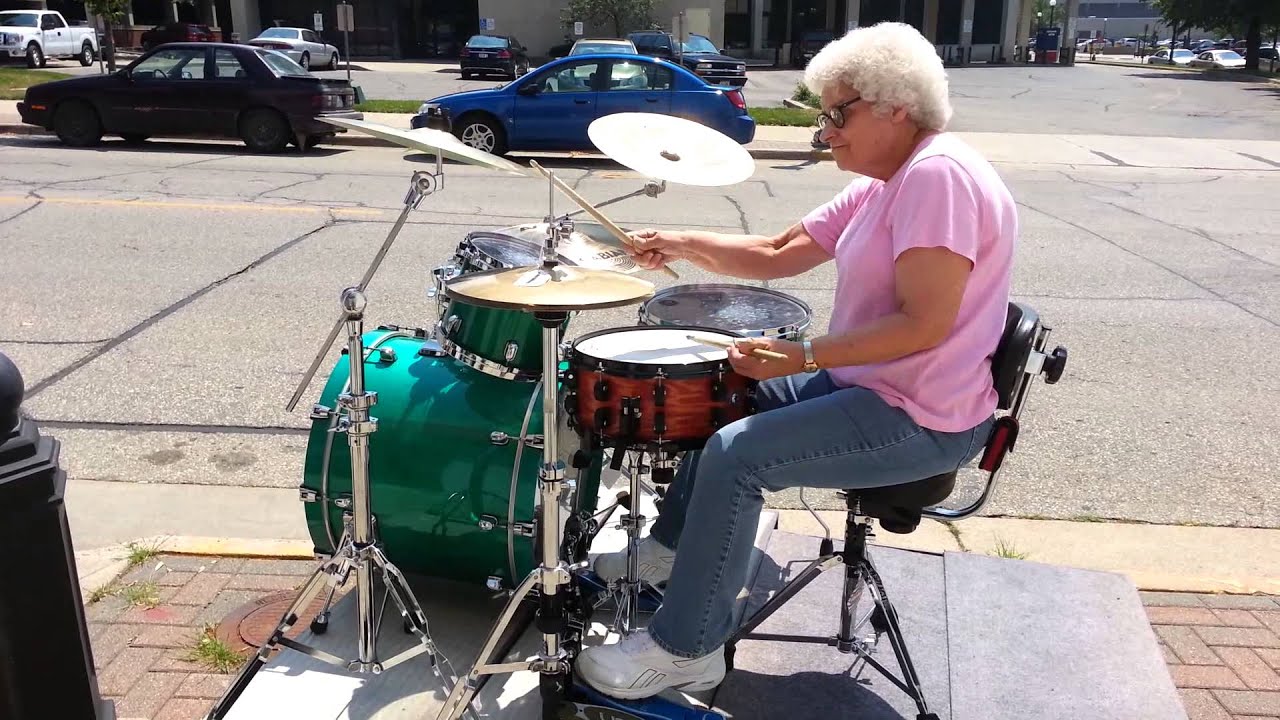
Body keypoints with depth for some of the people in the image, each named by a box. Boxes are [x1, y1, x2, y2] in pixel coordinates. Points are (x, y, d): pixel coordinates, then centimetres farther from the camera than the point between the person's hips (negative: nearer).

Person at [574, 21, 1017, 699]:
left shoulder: (939, 174, -21)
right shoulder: (881, 186, 11)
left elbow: (925, 324, -27)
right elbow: (779, 254, 10)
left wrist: (801, 355, -25)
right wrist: (682, 245, -1)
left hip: (920, 419, -11)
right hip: (865, 383, 11)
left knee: (737, 454, -20)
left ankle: (683, 649, -6)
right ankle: (671, 546, 31)